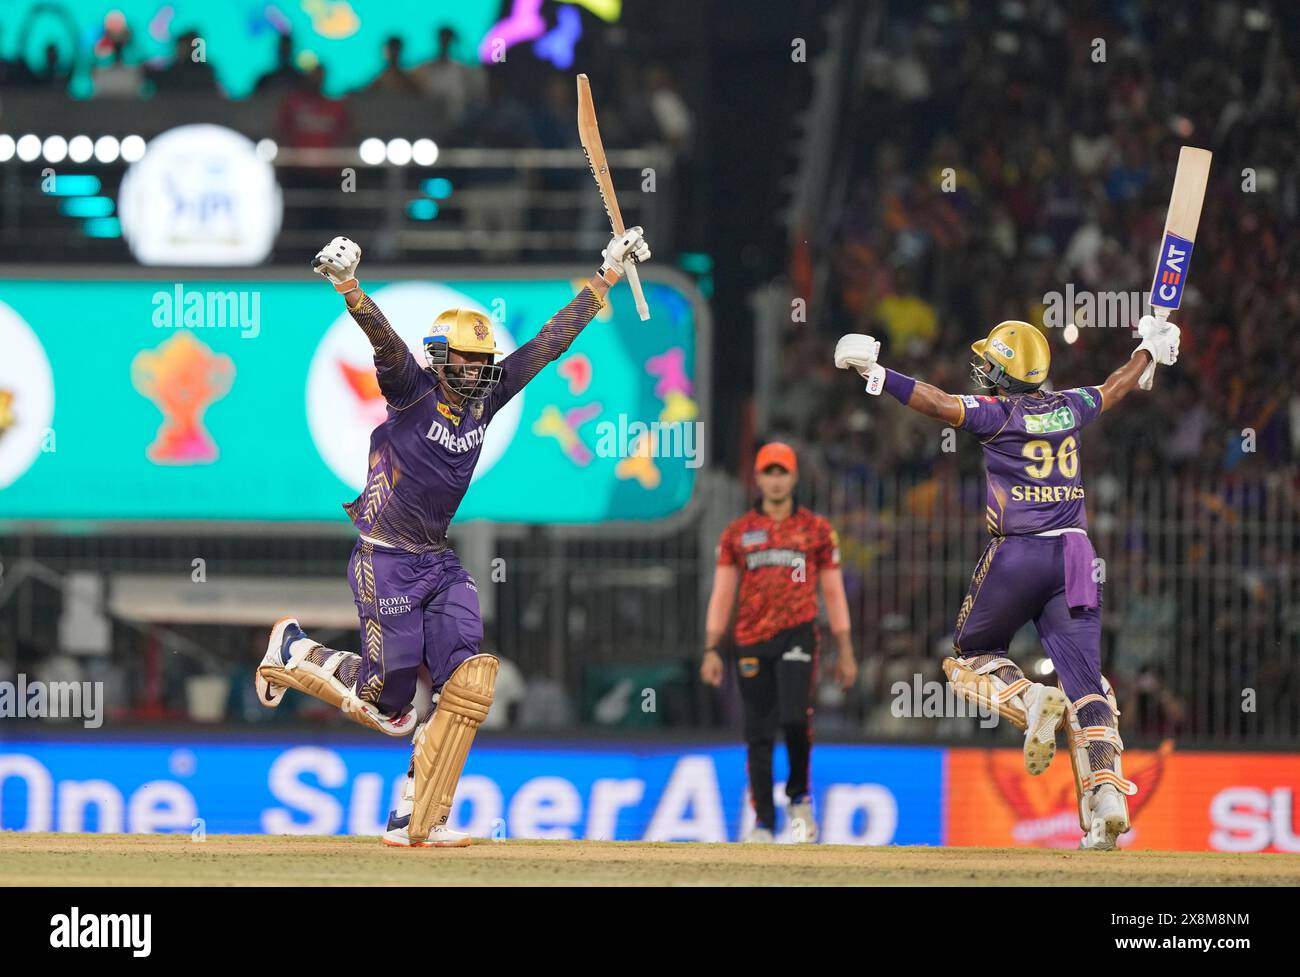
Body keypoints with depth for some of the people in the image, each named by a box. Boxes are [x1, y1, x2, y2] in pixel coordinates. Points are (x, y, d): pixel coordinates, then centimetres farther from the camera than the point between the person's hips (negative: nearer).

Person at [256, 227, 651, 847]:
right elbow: (384, 339, -30)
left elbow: (549, 342, 11)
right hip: (385, 561, -6)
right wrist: (346, 285, -49)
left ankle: (416, 820, -6)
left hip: (439, 564, 6)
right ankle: (294, 651, 24)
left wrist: (607, 277, 13)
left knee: (469, 680, -11)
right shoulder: (412, 391, -11)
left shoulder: (485, 398, 6)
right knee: (388, 702, -5)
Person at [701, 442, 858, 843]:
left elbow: (834, 593, 11)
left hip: (797, 634, -2)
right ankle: (763, 822, 8)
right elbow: (722, 595, 10)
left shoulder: (817, 530, 9)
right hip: (751, 641, 2)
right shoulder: (737, 533, 11)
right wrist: (712, 650, 2)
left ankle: (799, 798, 2)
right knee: (758, 734, 1)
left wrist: (845, 651, 6)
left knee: (794, 716, -21)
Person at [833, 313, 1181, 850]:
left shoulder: (998, 414, -6)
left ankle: (1030, 699, -13)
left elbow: (937, 403, -19)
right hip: (1073, 554, 4)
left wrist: (876, 374, -16)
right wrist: (1150, 350, 47)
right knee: (1085, 684, -1)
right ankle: (1106, 797, -16)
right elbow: (1116, 387, 28)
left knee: (969, 655, 18)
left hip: (1015, 555, -4)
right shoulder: (1069, 408, 10)